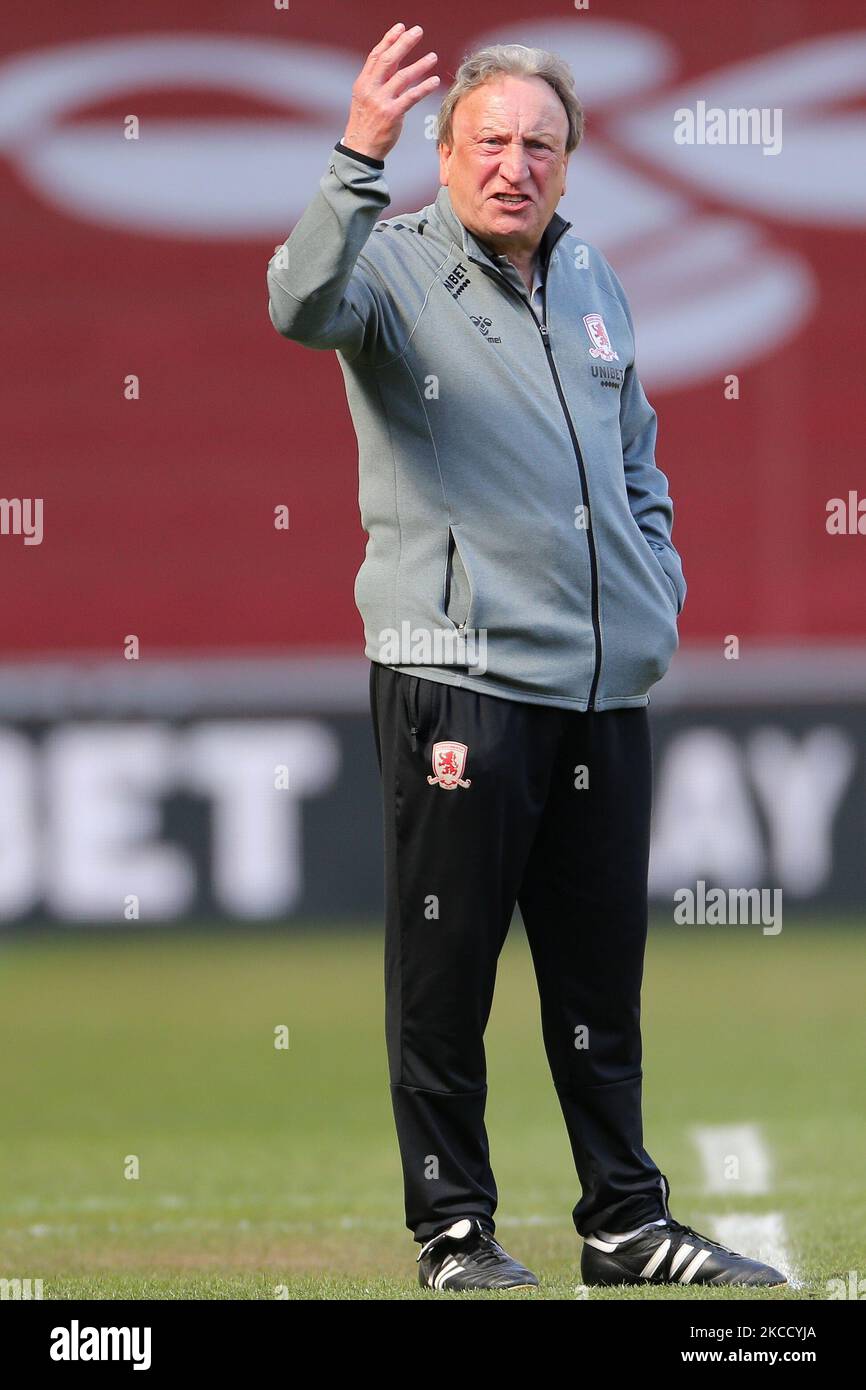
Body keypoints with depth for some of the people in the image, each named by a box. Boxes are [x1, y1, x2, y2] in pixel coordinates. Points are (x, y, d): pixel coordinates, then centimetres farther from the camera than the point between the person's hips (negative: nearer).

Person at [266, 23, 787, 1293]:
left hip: (605, 684, 6)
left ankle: (626, 1222, 20)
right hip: (457, 676, -6)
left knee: (602, 972, 12)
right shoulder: (397, 266, -4)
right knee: (446, 971, 0)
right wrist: (359, 158, -42)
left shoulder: (592, 283, 15)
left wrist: (658, 584, 13)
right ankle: (453, 1227, 8)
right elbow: (306, 308, -29)